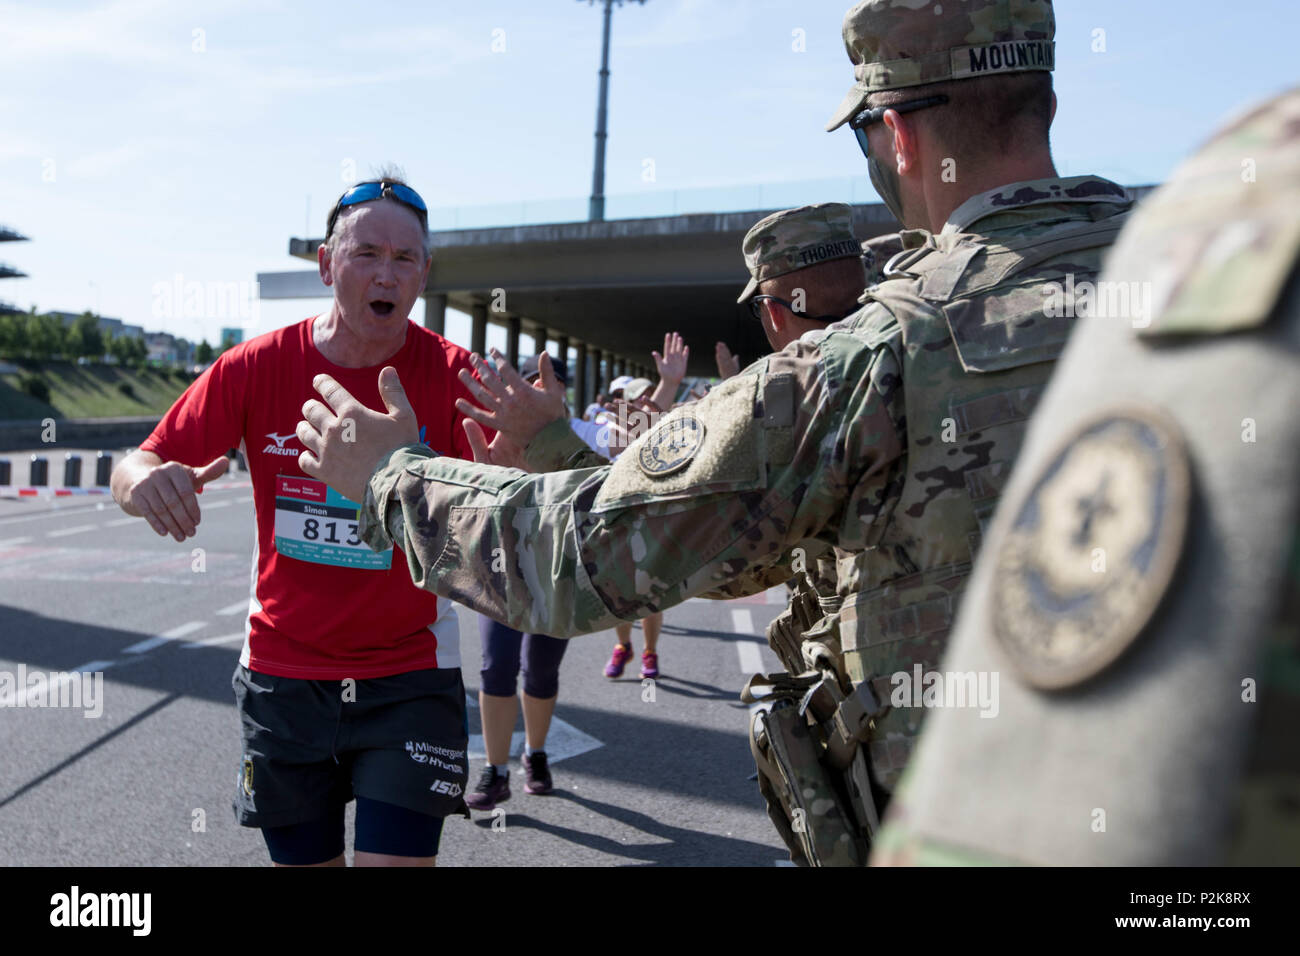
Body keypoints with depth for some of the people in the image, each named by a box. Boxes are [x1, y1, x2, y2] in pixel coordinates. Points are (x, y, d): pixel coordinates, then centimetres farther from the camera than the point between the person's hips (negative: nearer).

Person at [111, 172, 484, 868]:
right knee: (304, 859, 15)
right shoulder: (258, 366, -7)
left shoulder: (452, 375, -10)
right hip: (282, 672, 2)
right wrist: (146, 482, -30)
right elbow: (132, 472, -4)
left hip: (410, 674, -2)